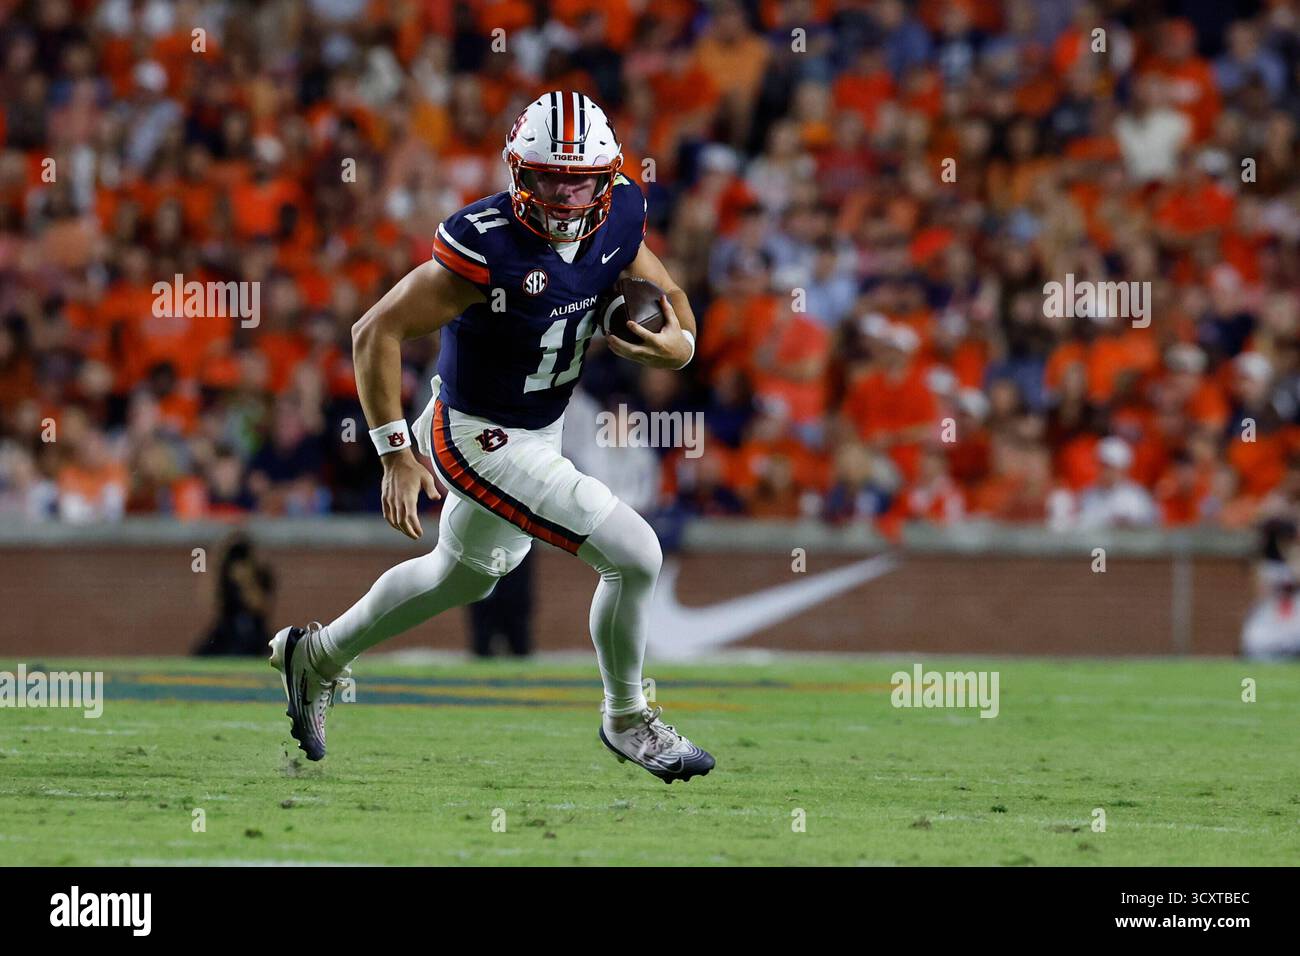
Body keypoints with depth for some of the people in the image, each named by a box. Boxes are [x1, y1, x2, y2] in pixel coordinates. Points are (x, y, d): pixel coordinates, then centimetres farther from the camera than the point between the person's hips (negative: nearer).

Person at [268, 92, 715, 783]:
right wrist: (397, 458, -23)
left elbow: (670, 299, 6)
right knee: (635, 557, -12)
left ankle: (316, 657, 49)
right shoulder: (488, 246, -30)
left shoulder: (617, 222, -9)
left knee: (463, 575, 30)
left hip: (541, 427, 9)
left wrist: (678, 344, -19)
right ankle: (627, 720, 12)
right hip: (484, 441, -9)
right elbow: (375, 334, -24)